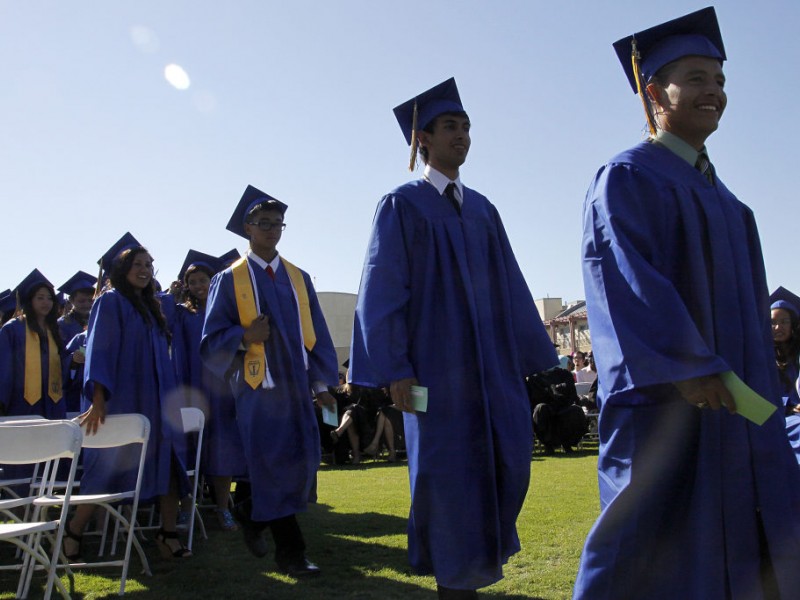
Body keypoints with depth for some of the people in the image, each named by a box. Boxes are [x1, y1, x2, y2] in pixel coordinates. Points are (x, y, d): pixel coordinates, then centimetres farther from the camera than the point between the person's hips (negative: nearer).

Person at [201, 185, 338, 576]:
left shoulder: (298, 278, 11)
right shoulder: (229, 280, 0)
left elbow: (316, 333, 12)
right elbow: (211, 341, -3)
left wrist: (321, 382, 6)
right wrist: (245, 336, -21)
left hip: (295, 386, 4)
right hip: (257, 388, -4)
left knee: (303, 463, 3)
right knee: (272, 469, -1)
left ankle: (251, 515, 29)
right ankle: (290, 553, 12)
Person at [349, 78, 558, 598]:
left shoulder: (482, 209, 15)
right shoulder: (402, 205, -1)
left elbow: (509, 283, 15)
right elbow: (383, 290, -7)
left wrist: (528, 354, 11)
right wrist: (395, 370, -14)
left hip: (492, 360, 5)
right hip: (438, 361, -5)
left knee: (508, 458, 3)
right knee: (450, 471, -1)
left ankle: (476, 558, 30)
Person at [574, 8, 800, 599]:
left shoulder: (714, 190, 20)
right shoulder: (627, 178, -6)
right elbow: (625, 276, -19)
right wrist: (687, 365, -25)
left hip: (728, 387, 9)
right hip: (664, 392, -9)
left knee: (749, 535, 11)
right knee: (653, 535, -4)